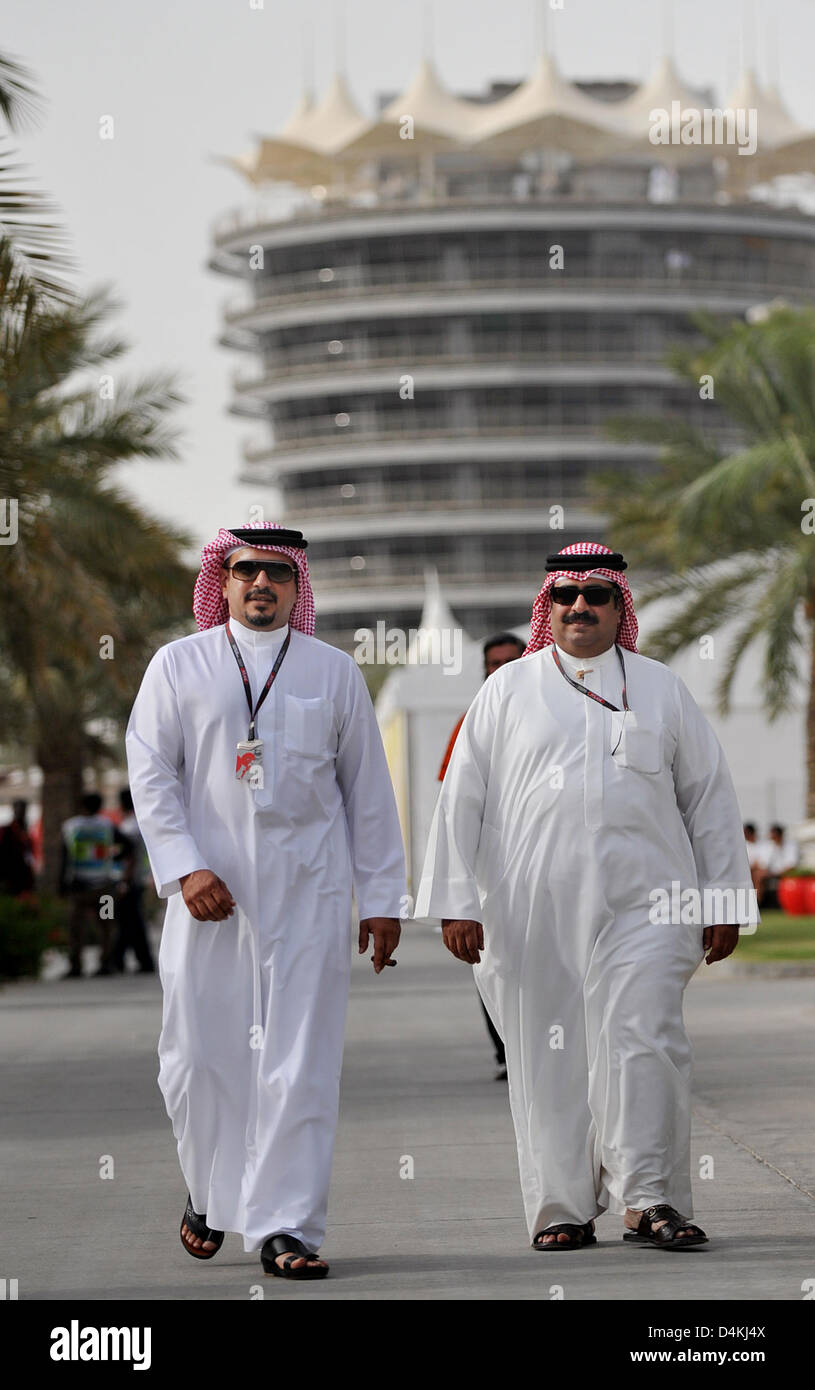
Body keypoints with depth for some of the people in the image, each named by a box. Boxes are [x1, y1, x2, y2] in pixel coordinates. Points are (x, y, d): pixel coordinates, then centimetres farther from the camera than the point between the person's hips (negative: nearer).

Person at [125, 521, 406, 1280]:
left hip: (309, 890, 0)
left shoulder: (333, 671, 11)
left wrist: (382, 898, 8)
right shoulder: (178, 666, 8)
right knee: (198, 1054, 2)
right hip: (210, 890, 0)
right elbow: (150, 773, 2)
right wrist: (185, 868, -11)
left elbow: (367, 788, 12)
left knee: (299, 1062, -5)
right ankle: (210, 1190, 27)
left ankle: (284, 1226, -2)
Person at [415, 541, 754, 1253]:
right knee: (549, 1057, 1)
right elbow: (462, 799, 8)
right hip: (533, 910, 0)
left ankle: (648, 1199, -5)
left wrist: (723, 899, 8)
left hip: (644, 902, 0)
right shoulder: (507, 691, 10)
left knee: (644, 1041, -10)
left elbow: (709, 795, 14)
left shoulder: (661, 689, 13)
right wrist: (457, 901, 1)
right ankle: (562, 1208, 10)